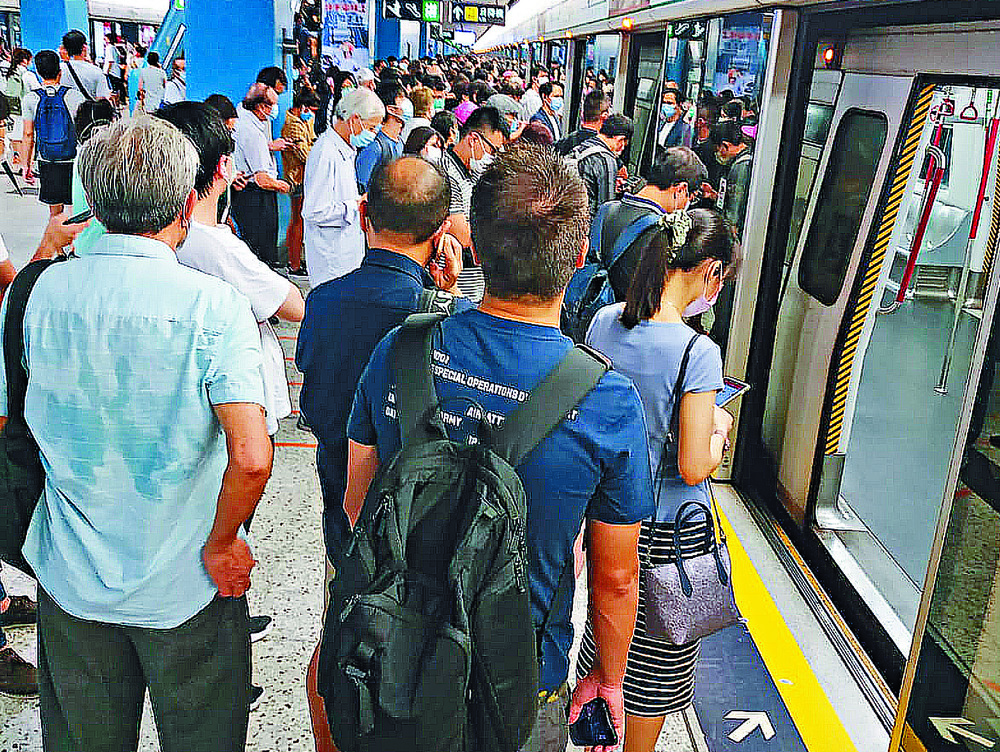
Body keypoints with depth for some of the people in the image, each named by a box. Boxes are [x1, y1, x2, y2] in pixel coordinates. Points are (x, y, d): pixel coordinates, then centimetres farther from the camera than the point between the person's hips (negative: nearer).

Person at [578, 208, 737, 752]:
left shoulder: (604, 321, -5)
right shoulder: (697, 351, -23)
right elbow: (694, 468, -21)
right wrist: (720, 427, -2)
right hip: (670, 532, -6)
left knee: (604, 631, 25)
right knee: (658, 655, 16)